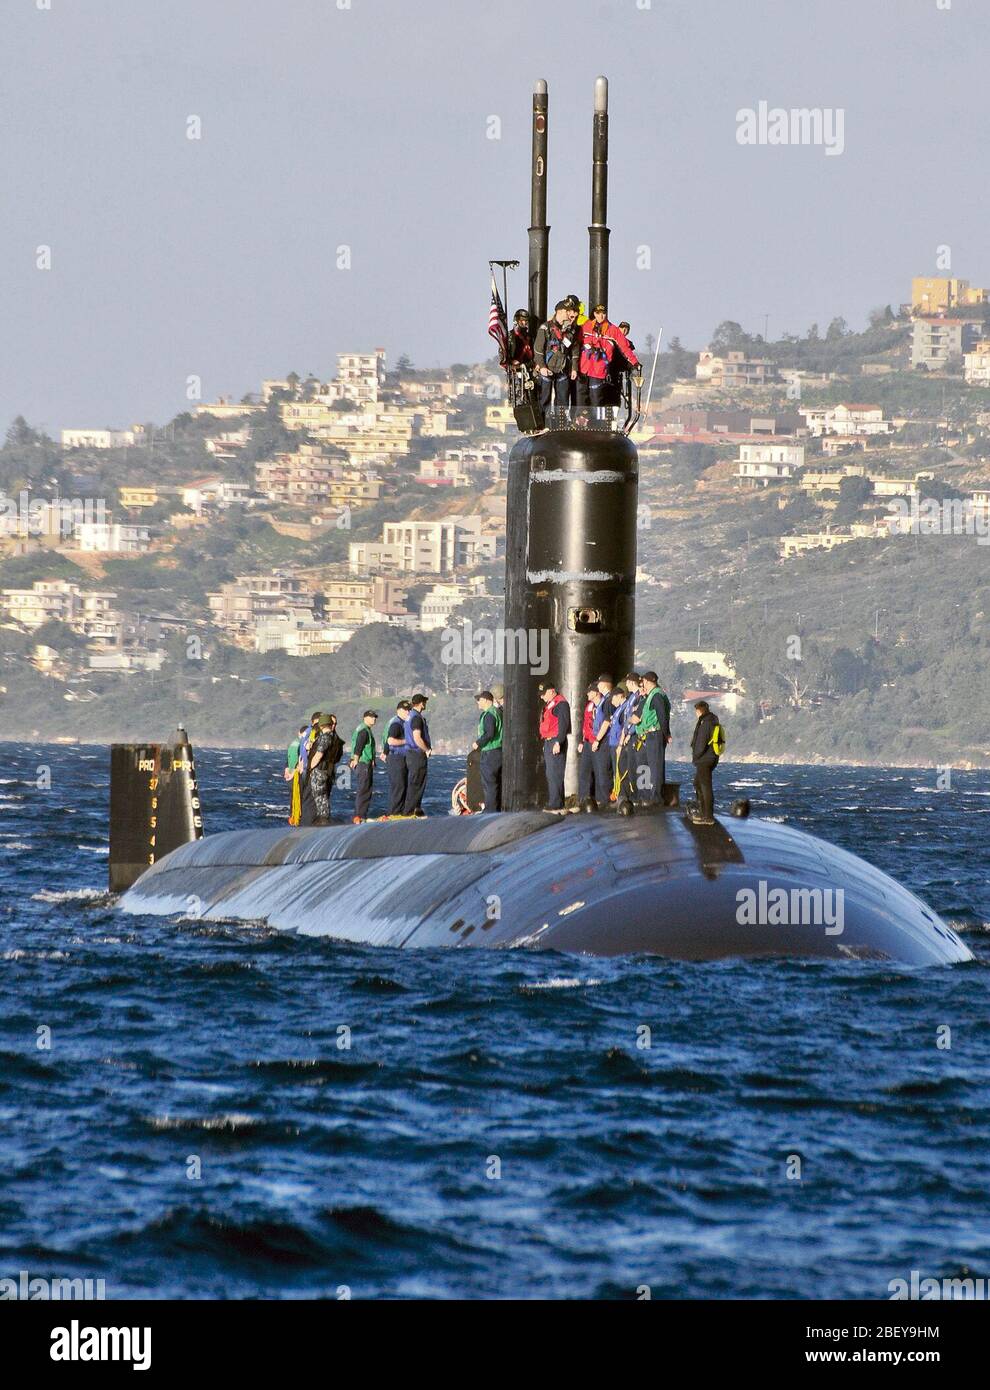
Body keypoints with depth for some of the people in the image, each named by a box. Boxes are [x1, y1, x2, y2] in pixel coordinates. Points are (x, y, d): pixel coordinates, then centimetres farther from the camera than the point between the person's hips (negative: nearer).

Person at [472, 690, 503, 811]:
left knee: (489, 783, -6)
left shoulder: (488, 715, -16)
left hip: (490, 753, -10)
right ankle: (499, 808, 18)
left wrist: (478, 742, -13)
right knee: (499, 783, 14)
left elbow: (489, 733, -26)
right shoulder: (499, 712, 15)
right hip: (500, 751, 10)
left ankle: (490, 809, -7)